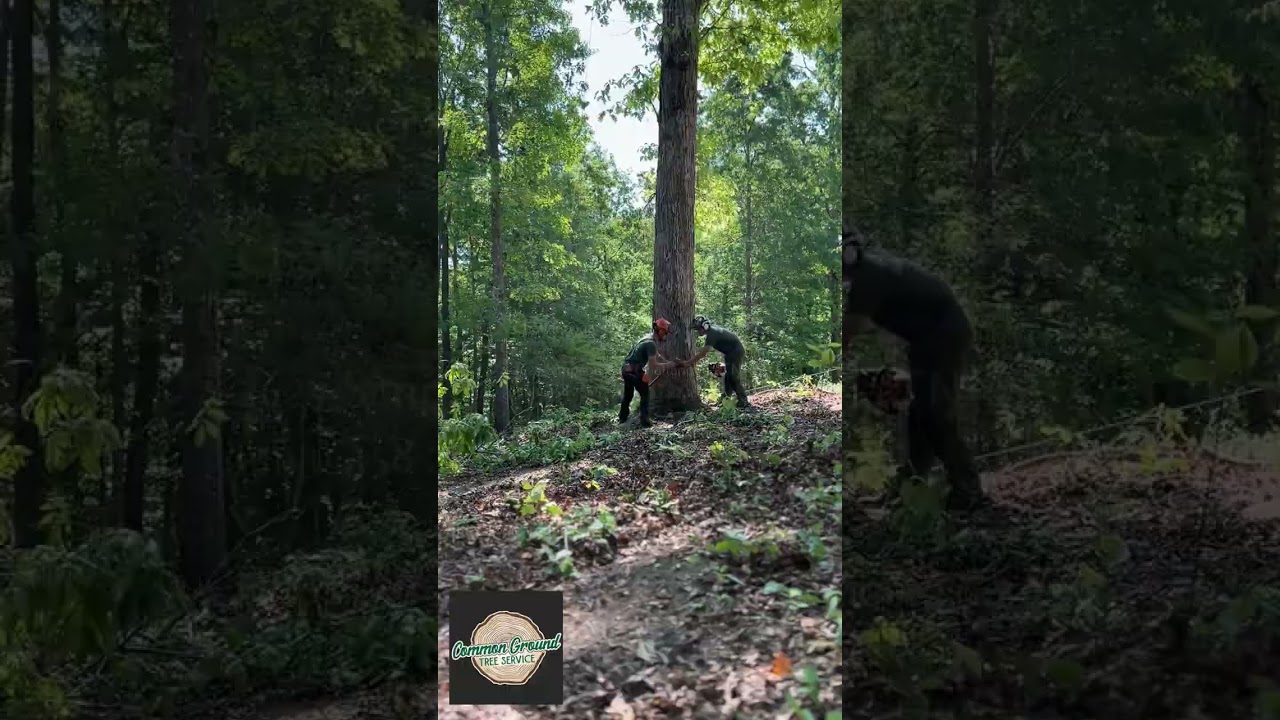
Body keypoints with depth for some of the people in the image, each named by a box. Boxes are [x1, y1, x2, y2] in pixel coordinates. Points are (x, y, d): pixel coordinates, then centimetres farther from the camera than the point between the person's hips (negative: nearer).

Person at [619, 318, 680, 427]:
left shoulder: (649, 338, 12)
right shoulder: (651, 343, -18)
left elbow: (657, 356, 20)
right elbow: (653, 365, -19)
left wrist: (669, 363, 10)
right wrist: (670, 365, -12)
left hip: (626, 368, 9)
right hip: (635, 371, -9)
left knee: (627, 395, 22)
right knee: (645, 395, 3)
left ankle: (622, 419, 31)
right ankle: (644, 421, 0)